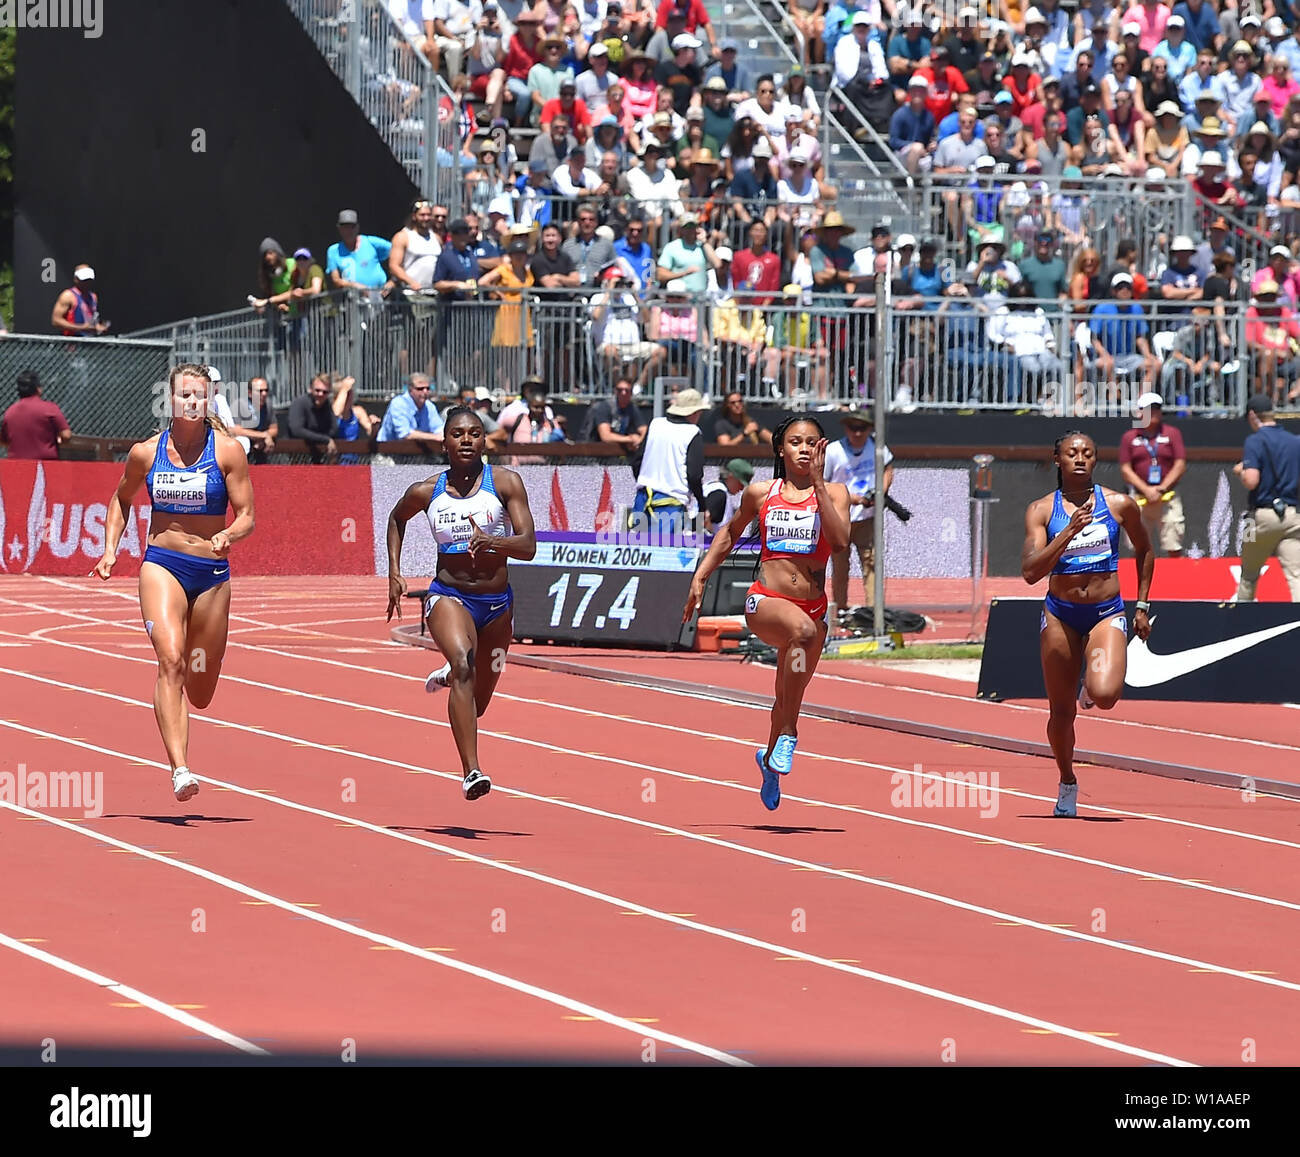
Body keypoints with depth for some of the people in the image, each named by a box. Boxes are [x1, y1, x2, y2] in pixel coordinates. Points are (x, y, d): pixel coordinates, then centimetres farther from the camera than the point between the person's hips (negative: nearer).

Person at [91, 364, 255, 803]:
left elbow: (247, 516, -3)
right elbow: (123, 499, 20)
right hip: (162, 564, -1)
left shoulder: (227, 450, -3)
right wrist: (110, 549, 8)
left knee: (200, 694, 9)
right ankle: (180, 770, -30)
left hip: (212, 571, 1)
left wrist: (228, 535, -25)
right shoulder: (146, 453, 1)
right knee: (170, 659, -24)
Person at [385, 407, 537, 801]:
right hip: (448, 595, -2)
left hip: (497, 602, 2)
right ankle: (471, 772, -40)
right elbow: (396, 518, 20)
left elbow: (528, 546, -14)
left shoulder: (505, 483, -7)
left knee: (477, 704, 16)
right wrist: (394, 573, 11)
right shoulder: (426, 492, -3)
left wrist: (492, 542, -33)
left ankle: (448, 677, 57)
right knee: (463, 661, -32)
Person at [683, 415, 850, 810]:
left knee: (788, 696, 13)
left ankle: (770, 758, 46)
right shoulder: (760, 493, 7)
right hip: (765, 601, -2)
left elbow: (839, 541, -14)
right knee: (804, 629, -37)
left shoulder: (833, 493, 4)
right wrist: (700, 576, 19)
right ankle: (788, 733, -28)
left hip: (813, 608, 2)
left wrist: (818, 484, -14)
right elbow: (730, 533, 25)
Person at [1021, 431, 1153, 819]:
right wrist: (1069, 531, -23)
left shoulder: (1119, 505, 0)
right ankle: (1067, 783, 31)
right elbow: (1031, 572, -14)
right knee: (1060, 712, 7)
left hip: (1107, 613, -1)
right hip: (1060, 615, 1)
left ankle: (1090, 688, 14)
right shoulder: (1041, 510, -2)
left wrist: (1142, 605, 14)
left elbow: (1144, 551, 18)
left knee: (1104, 695, -25)